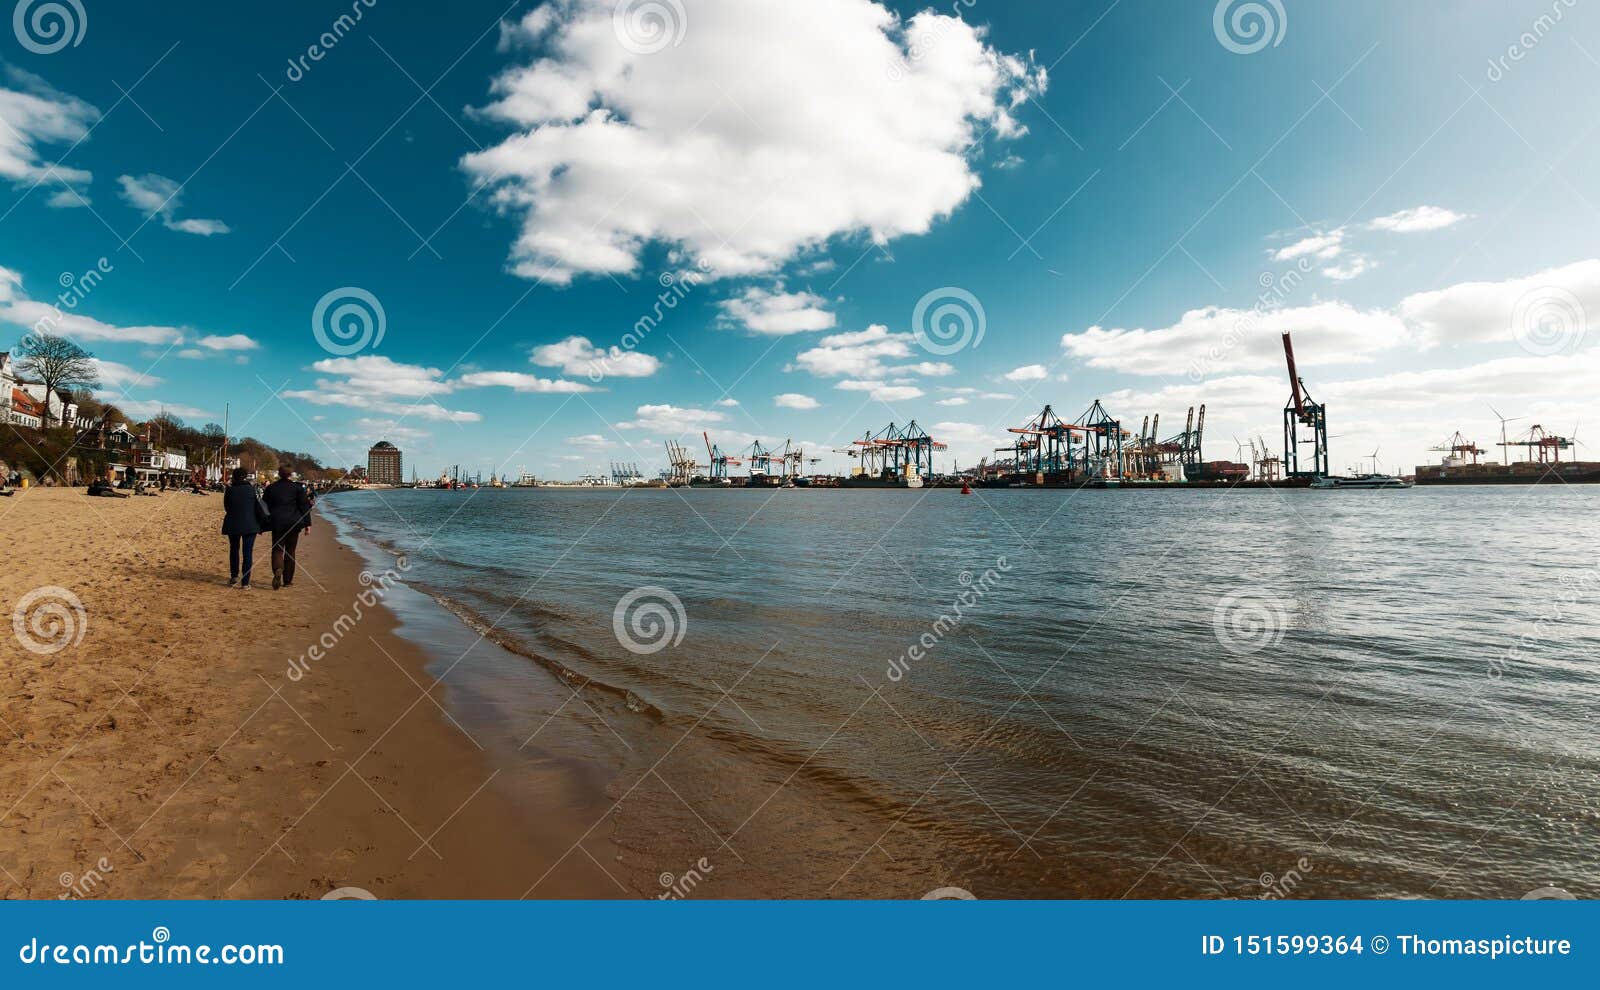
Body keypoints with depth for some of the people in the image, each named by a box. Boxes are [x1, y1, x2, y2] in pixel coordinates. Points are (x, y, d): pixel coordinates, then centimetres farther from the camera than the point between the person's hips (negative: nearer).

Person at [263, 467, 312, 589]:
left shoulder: (270, 488, 5)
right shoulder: (297, 487, -3)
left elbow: (265, 507, 11)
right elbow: (304, 506, -3)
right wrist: (307, 524, 2)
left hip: (277, 524, 1)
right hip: (293, 523, -1)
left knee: (277, 549, 5)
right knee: (290, 551, 8)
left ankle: (277, 570, -25)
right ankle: (287, 580, 12)